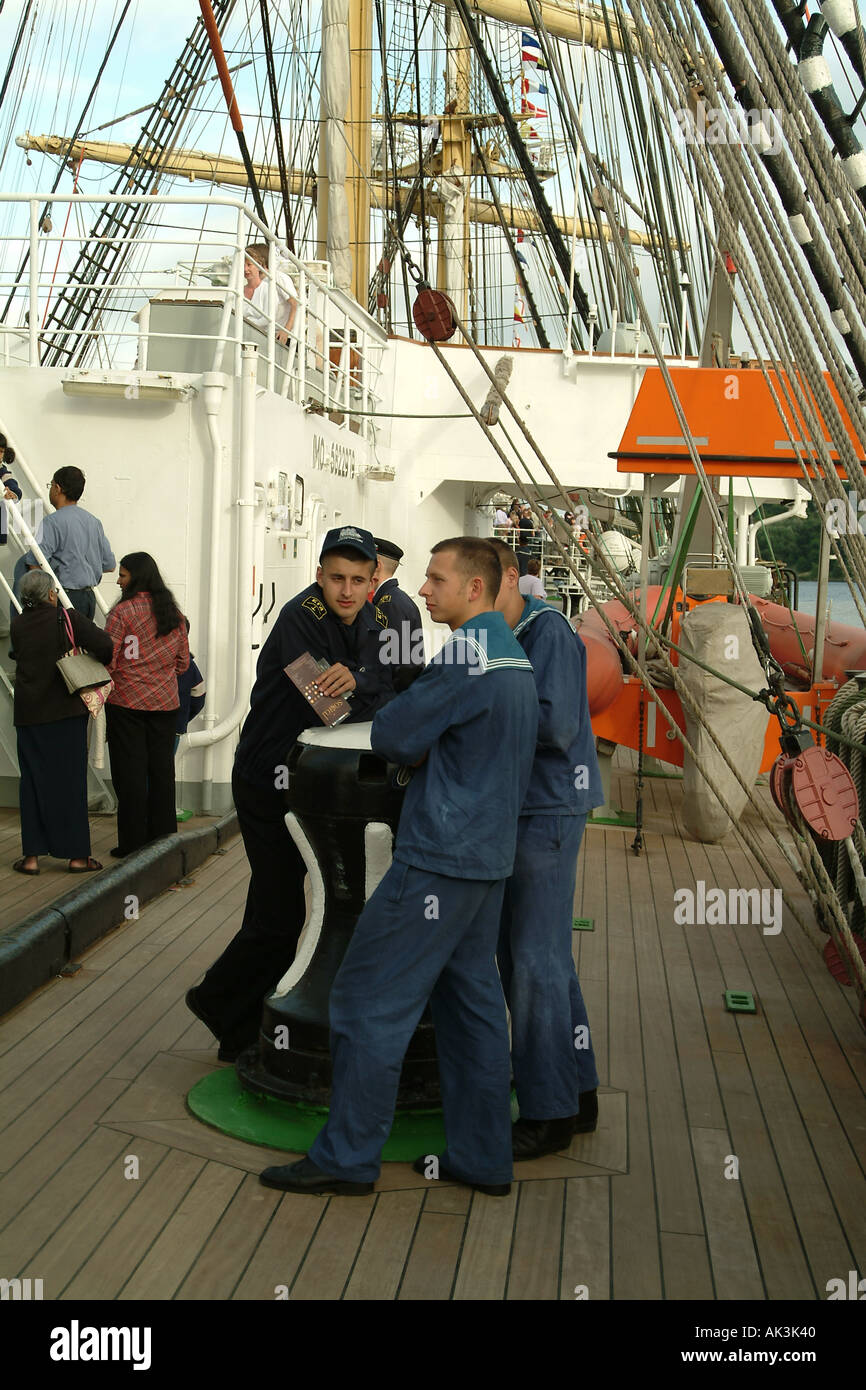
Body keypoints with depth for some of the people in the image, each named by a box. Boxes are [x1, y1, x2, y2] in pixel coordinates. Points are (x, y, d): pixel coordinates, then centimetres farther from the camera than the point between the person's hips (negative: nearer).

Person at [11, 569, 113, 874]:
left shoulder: (17, 625, 2)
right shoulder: (66, 618, -9)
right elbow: (105, 646, -17)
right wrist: (100, 661, 5)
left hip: (29, 713, 3)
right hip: (66, 711, -3)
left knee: (33, 781, 9)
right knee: (70, 780, 4)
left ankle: (32, 856, 8)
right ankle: (77, 855, 8)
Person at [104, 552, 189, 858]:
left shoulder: (123, 611, -10)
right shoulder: (173, 612, 7)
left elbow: (107, 659, -12)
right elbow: (183, 661, 12)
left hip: (127, 703, -5)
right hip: (165, 702, 5)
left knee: (130, 773, 2)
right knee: (162, 770, 9)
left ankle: (132, 843, 6)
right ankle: (163, 837, 15)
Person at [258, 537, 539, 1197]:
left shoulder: (465, 656, -17)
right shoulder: (514, 656, 14)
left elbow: (391, 736, -13)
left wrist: (416, 745, 7)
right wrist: (425, 749, 5)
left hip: (439, 858, -10)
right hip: (488, 855, 10)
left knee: (369, 999, -1)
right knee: (472, 1000, 13)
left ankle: (348, 1156, 7)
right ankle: (482, 1158, 20)